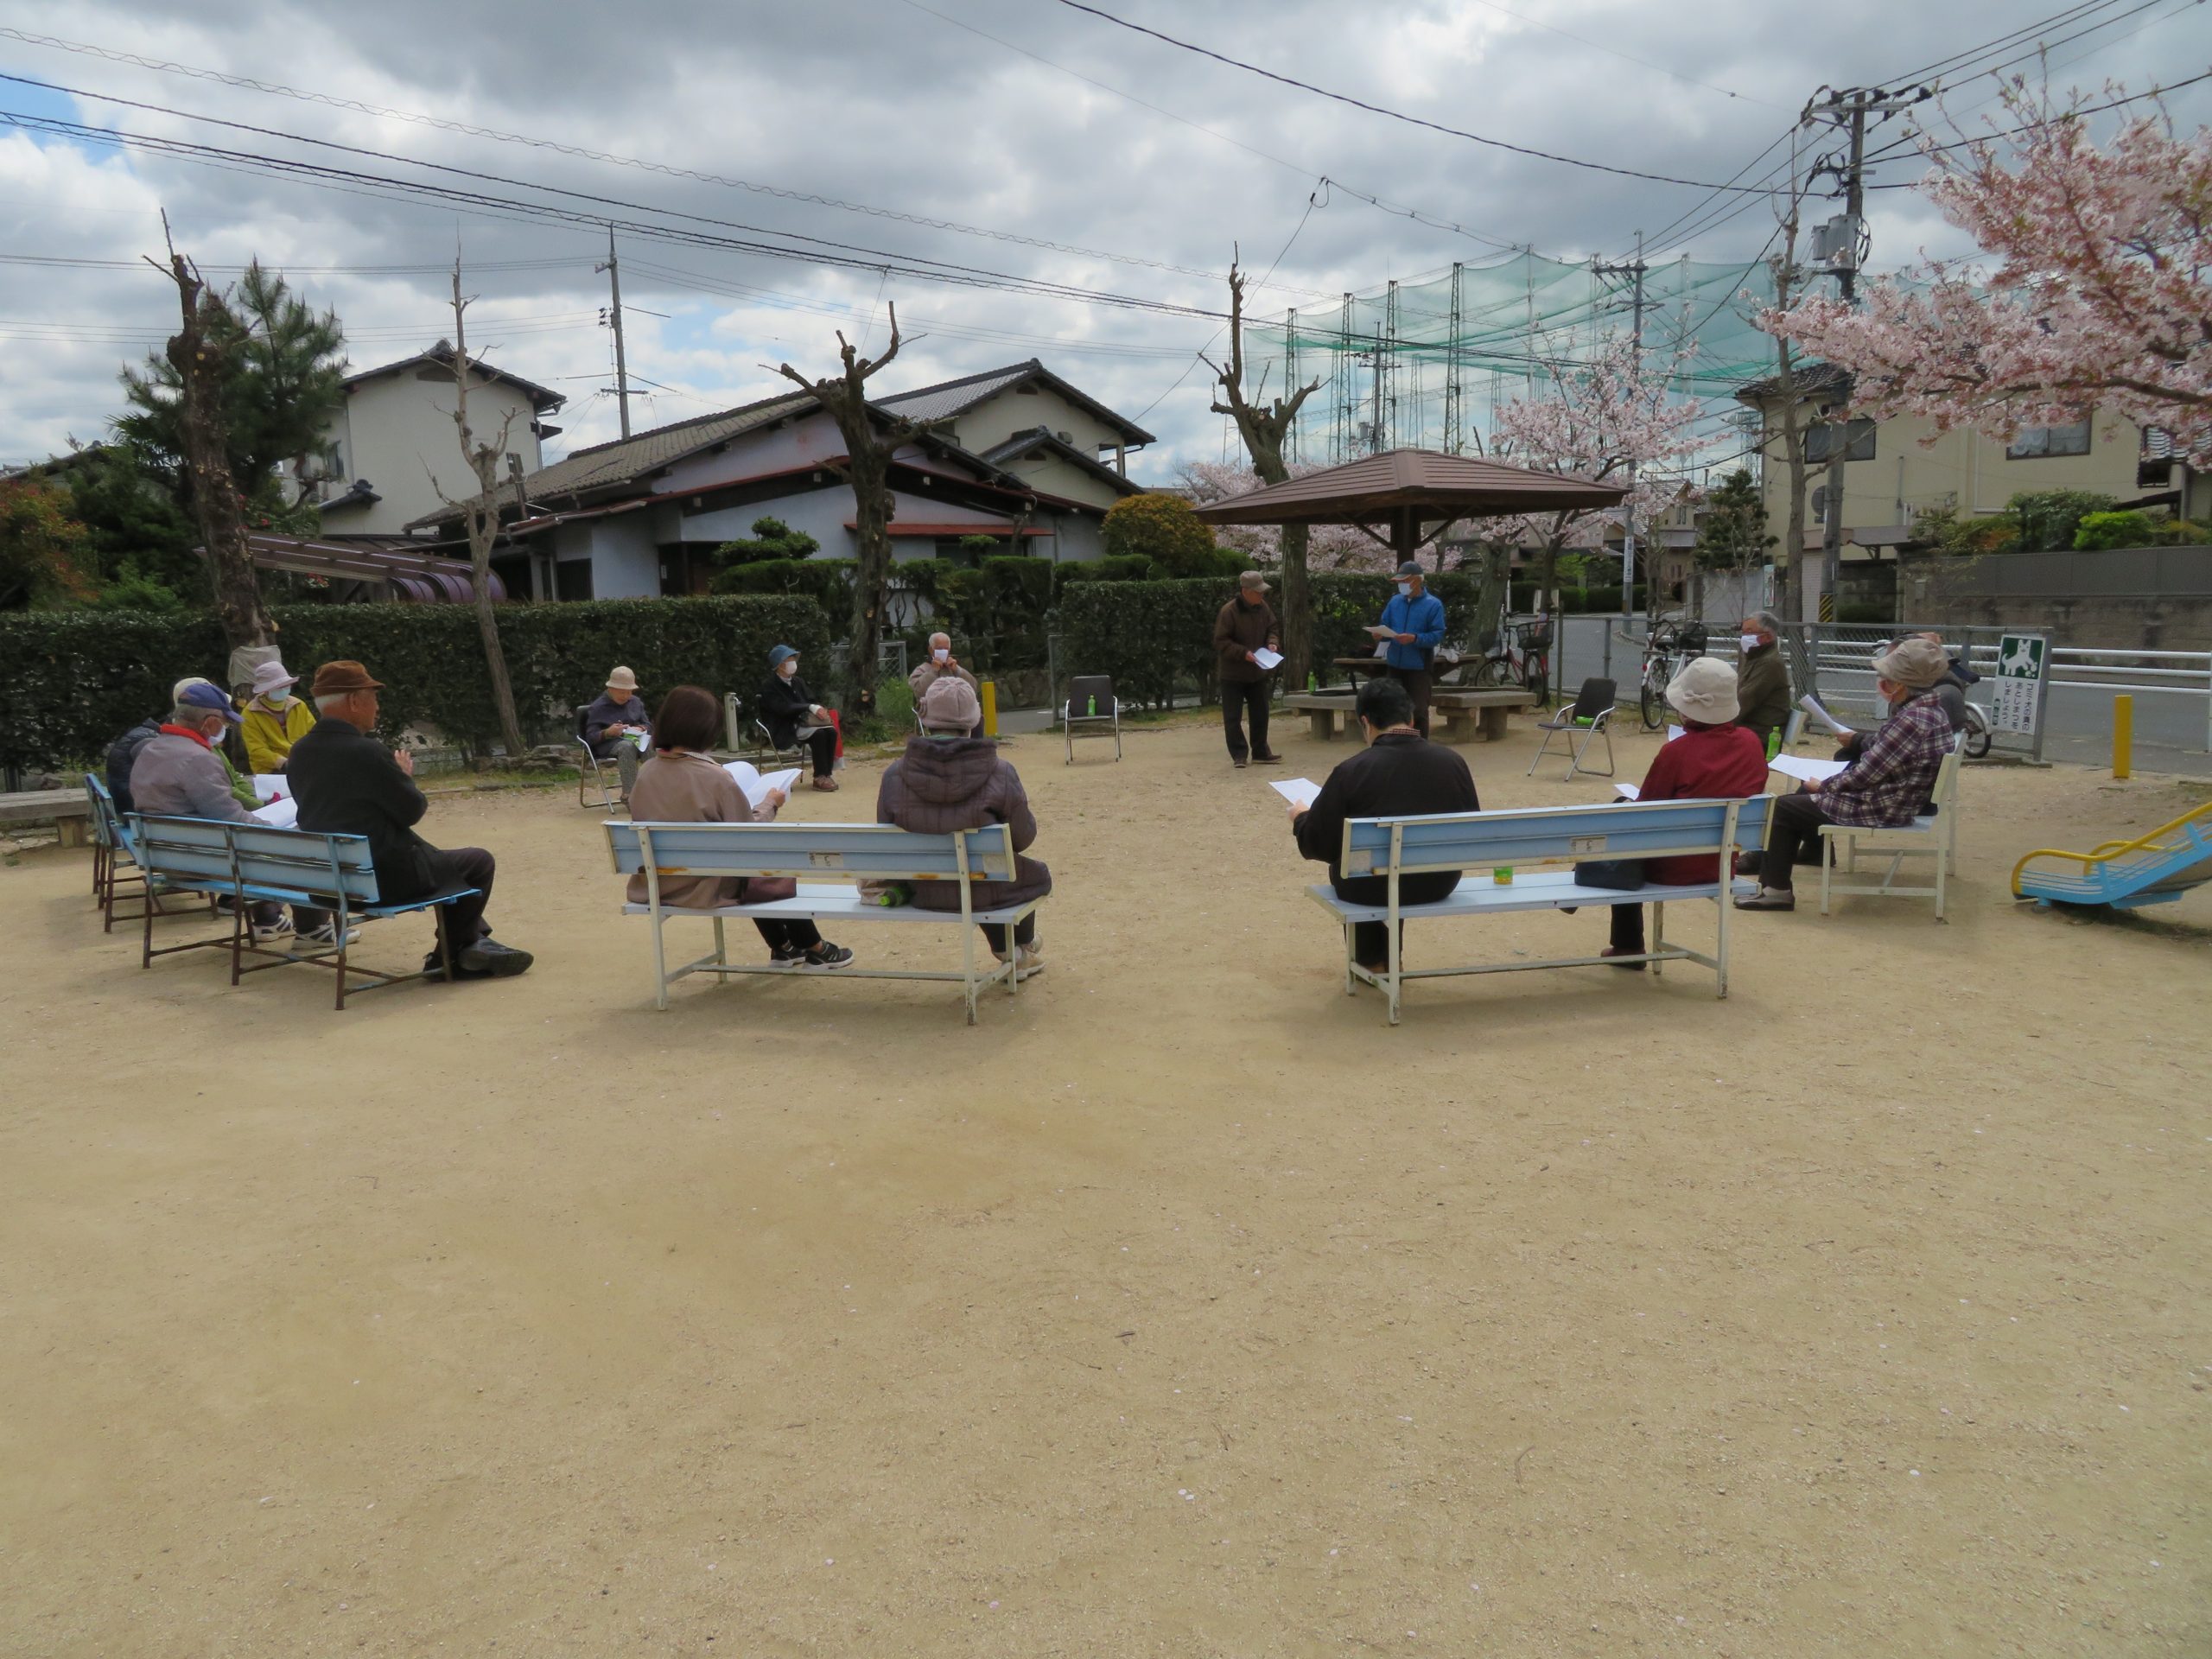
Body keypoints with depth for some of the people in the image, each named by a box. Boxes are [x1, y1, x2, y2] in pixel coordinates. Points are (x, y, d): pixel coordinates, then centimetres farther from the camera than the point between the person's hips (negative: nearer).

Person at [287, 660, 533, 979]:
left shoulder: (299, 753, 3)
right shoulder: (366, 752, -22)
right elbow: (414, 810, -13)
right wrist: (405, 776, 5)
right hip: (385, 877, -9)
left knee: (445, 860, 28)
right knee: (479, 862, 10)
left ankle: (473, 948, 32)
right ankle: (451, 958, 22)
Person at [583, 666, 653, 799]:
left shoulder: (636, 702, 14)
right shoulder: (598, 707, -1)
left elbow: (648, 725, 18)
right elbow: (590, 737, -4)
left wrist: (640, 728, -8)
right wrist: (607, 732, -25)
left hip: (634, 739, 4)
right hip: (608, 744, -4)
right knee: (627, 746, -41)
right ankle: (629, 794, -45)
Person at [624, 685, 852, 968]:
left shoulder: (646, 773, -6)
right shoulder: (714, 777, -22)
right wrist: (769, 804, 3)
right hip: (704, 887, -6)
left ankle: (783, 947, 45)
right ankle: (813, 948, 38)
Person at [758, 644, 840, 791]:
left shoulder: (798, 682, 15)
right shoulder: (769, 687, -8)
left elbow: (810, 700, 15)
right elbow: (784, 708, -21)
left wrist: (819, 710, -10)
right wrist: (810, 708, -29)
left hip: (801, 723, 7)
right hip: (784, 731, -7)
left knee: (831, 731, -20)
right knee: (818, 734, -30)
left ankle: (827, 773, -17)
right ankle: (819, 777, -25)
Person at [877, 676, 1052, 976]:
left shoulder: (894, 775, -14)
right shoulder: (999, 773, -21)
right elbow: (1023, 837, -10)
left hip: (924, 894, 3)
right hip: (984, 893, -3)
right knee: (1038, 874, 31)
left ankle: (1007, 952, 49)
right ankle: (1024, 949, 53)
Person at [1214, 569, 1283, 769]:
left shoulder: (1263, 607, 0)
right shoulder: (1229, 611, -20)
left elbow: (1272, 628, 14)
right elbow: (1221, 642, -19)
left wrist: (1272, 643, -8)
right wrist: (1244, 653, -26)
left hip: (1257, 673, 6)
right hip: (1233, 675, -6)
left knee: (1260, 714, 13)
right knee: (1233, 717, -2)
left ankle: (1261, 752, 24)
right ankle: (1239, 755, 6)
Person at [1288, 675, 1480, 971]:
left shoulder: (1351, 771, -16)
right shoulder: (1453, 761, -6)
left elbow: (1318, 844, -8)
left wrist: (1299, 817, 12)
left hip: (1372, 887, -4)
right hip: (1438, 885, 4)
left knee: (1341, 860, 30)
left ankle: (1369, 960, 37)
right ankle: (1389, 956, 43)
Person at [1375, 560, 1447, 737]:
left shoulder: (1433, 604, -7)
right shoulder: (1395, 601, 9)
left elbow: (1437, 636, -12)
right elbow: (1385, 626, 12)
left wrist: (1415, 638, -26)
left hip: (1418, 666, -5)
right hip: (1395, 664, 5)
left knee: (1418, 710, 1)